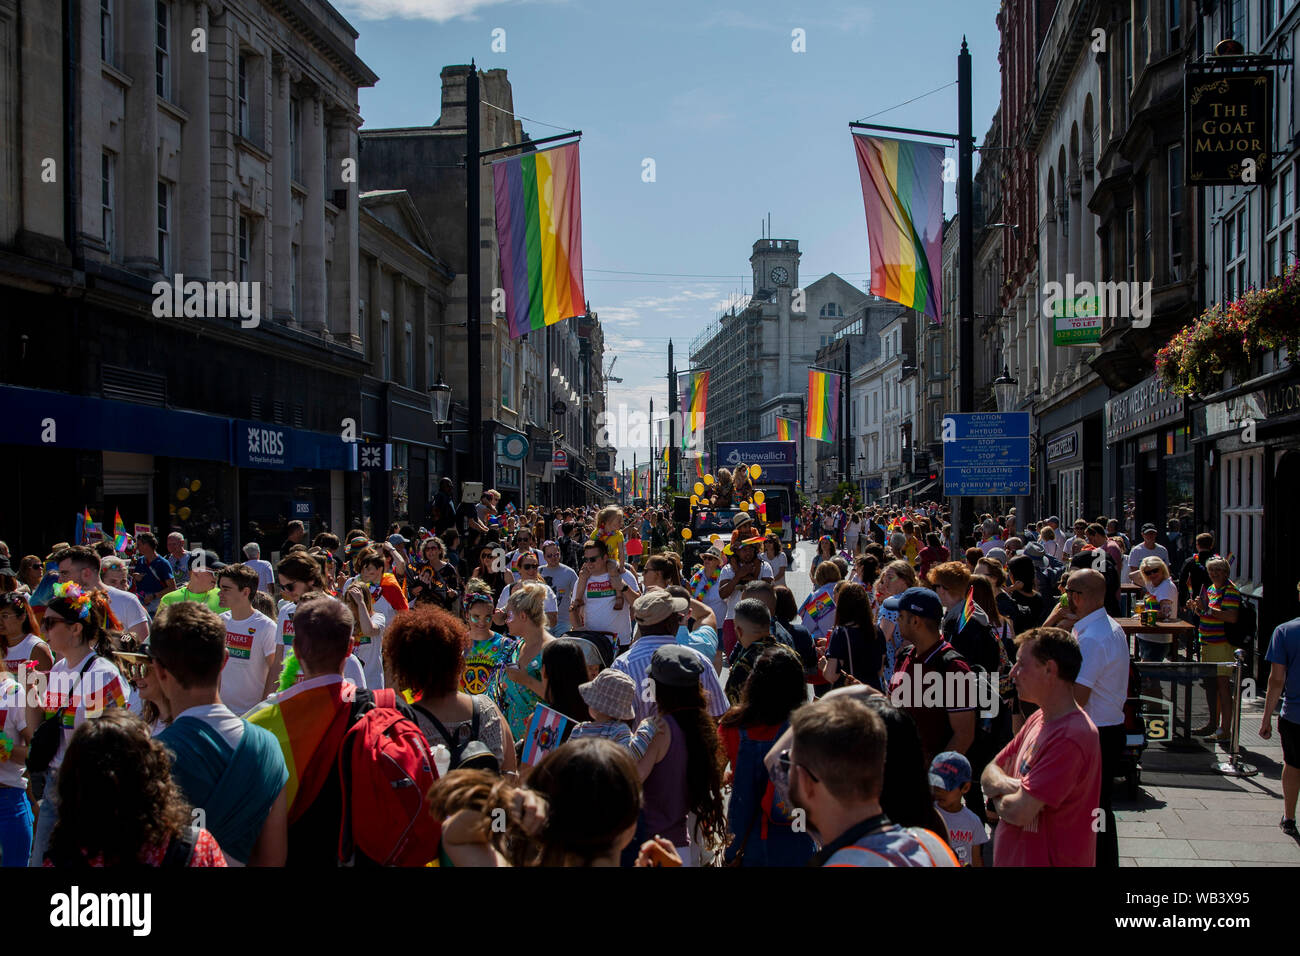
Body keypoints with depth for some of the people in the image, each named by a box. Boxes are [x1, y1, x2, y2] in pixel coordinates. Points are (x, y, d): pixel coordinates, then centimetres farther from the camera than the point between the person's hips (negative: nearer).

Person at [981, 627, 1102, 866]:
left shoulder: (1071, 737, -25)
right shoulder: (1038, 719, 5)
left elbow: (1019, 812, -26)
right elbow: (991, 771, 7)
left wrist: (998, 797, -5)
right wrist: (1009, 786, -14)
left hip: (1048, 860, -8)